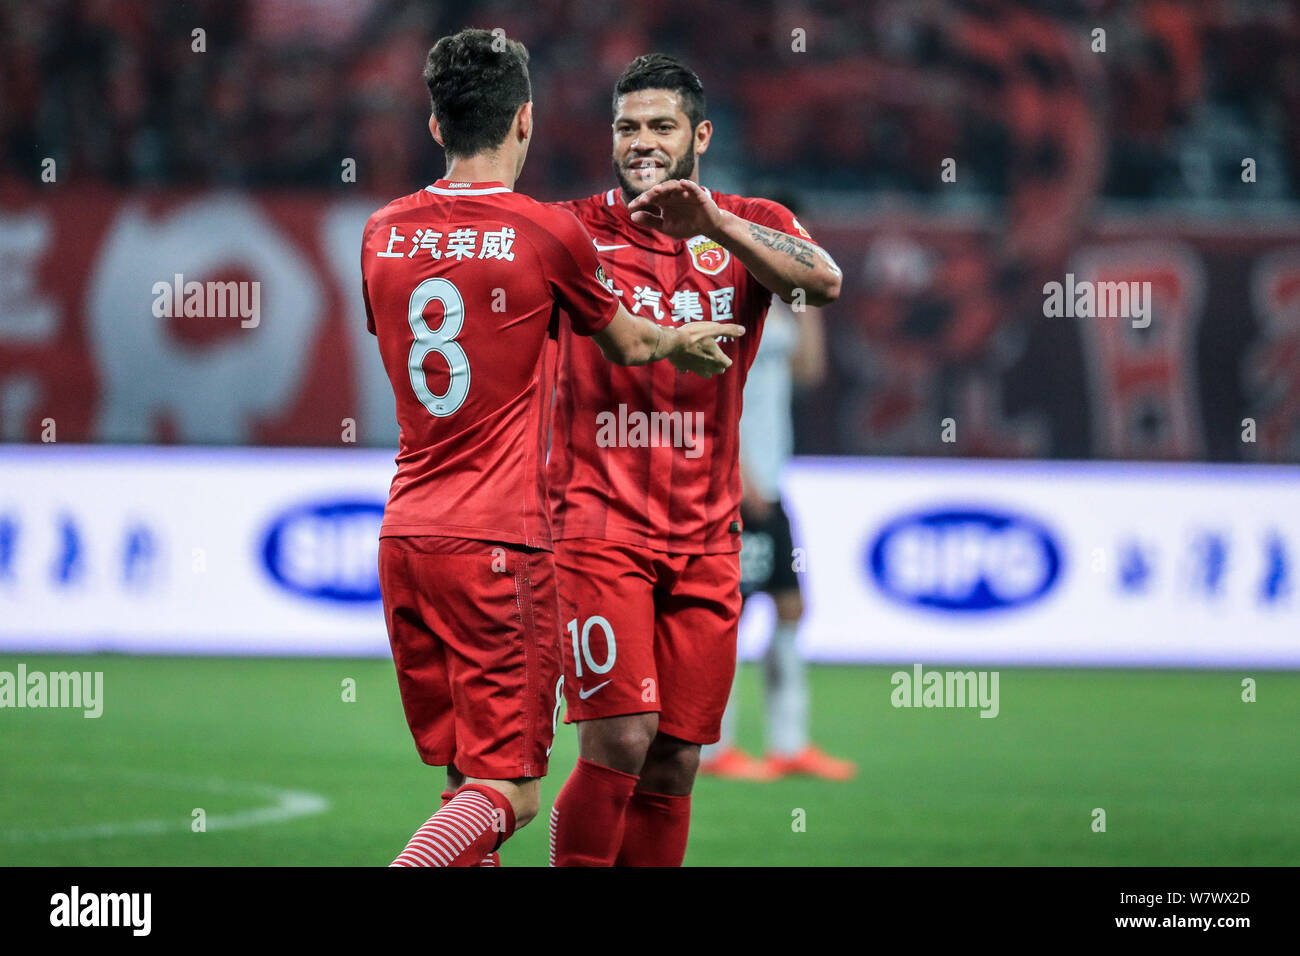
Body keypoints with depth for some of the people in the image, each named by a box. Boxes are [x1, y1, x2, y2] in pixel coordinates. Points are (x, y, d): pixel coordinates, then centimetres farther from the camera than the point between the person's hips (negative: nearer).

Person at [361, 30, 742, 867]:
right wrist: (679, 342, 35)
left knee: (467, 780, 13)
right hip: (500, 544, -6)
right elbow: (624, 343, 10)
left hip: (405, 536, 6)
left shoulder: (384, 233, 7)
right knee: (507, 790, -6)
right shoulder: (548, 234, -7)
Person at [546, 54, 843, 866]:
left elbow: (825, 283, -13)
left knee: (673, 766, 3)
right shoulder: (577, 231, 3)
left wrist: (718, 222, -28)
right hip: (600, 522, -3)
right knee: (619, 741, -16)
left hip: (704, 537, 3)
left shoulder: (750, 227, 7)